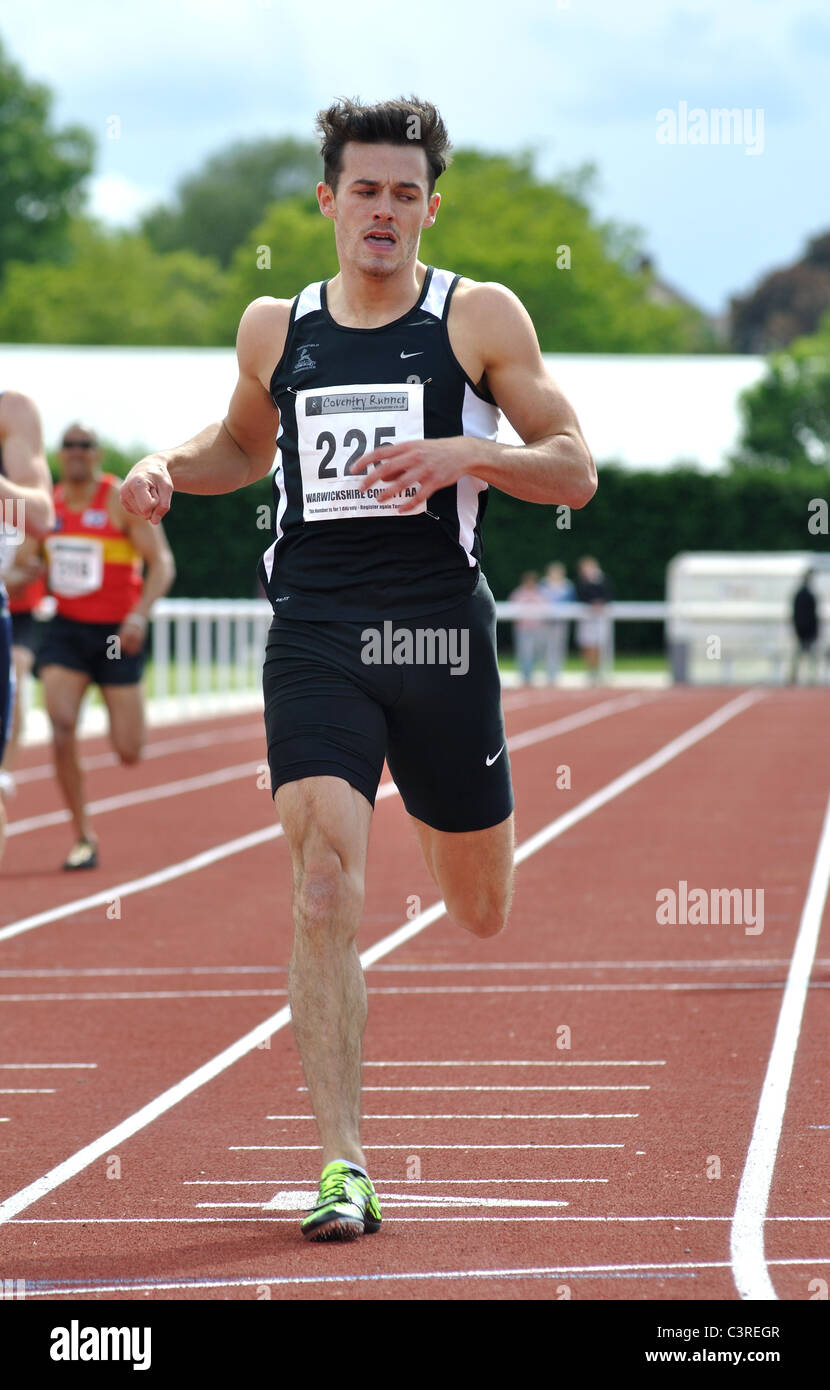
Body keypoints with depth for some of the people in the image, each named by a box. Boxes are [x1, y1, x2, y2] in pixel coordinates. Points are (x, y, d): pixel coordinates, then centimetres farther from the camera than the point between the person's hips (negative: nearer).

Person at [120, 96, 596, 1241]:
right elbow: (245, 443, 28)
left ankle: (439, 811, 53)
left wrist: (463, 455, -19)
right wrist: (170, 469, 7)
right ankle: (344, 1169, -15)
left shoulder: (480, 318, 0)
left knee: (480, 914, 14)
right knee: (325, 893, -17)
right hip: (315, 637, 1)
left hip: (440, 635, 0)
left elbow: (575, 470, -1)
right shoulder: (276, 330, 9)